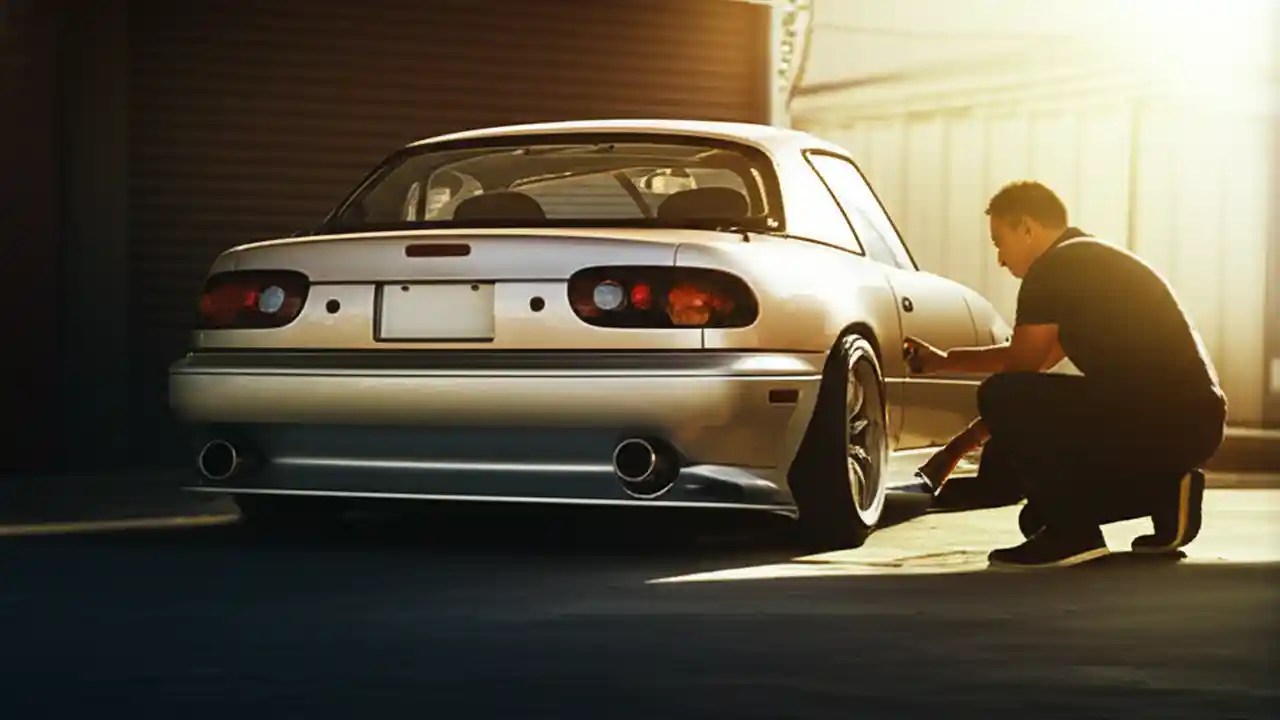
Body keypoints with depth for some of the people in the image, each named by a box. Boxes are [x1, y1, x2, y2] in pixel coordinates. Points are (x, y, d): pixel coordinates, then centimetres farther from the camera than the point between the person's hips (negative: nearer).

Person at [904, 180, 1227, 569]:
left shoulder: (1054, 269, -6)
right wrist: (944, 360, 37)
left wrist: (959, 445, 6)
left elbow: (1019, 368, -5)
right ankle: (1165, 494, 13)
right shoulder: (1093, 262, 24)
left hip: (1161, 422, -10)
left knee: (1003, 398, -16)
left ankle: (1070, 533, -11)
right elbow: (1033, 361, 33)